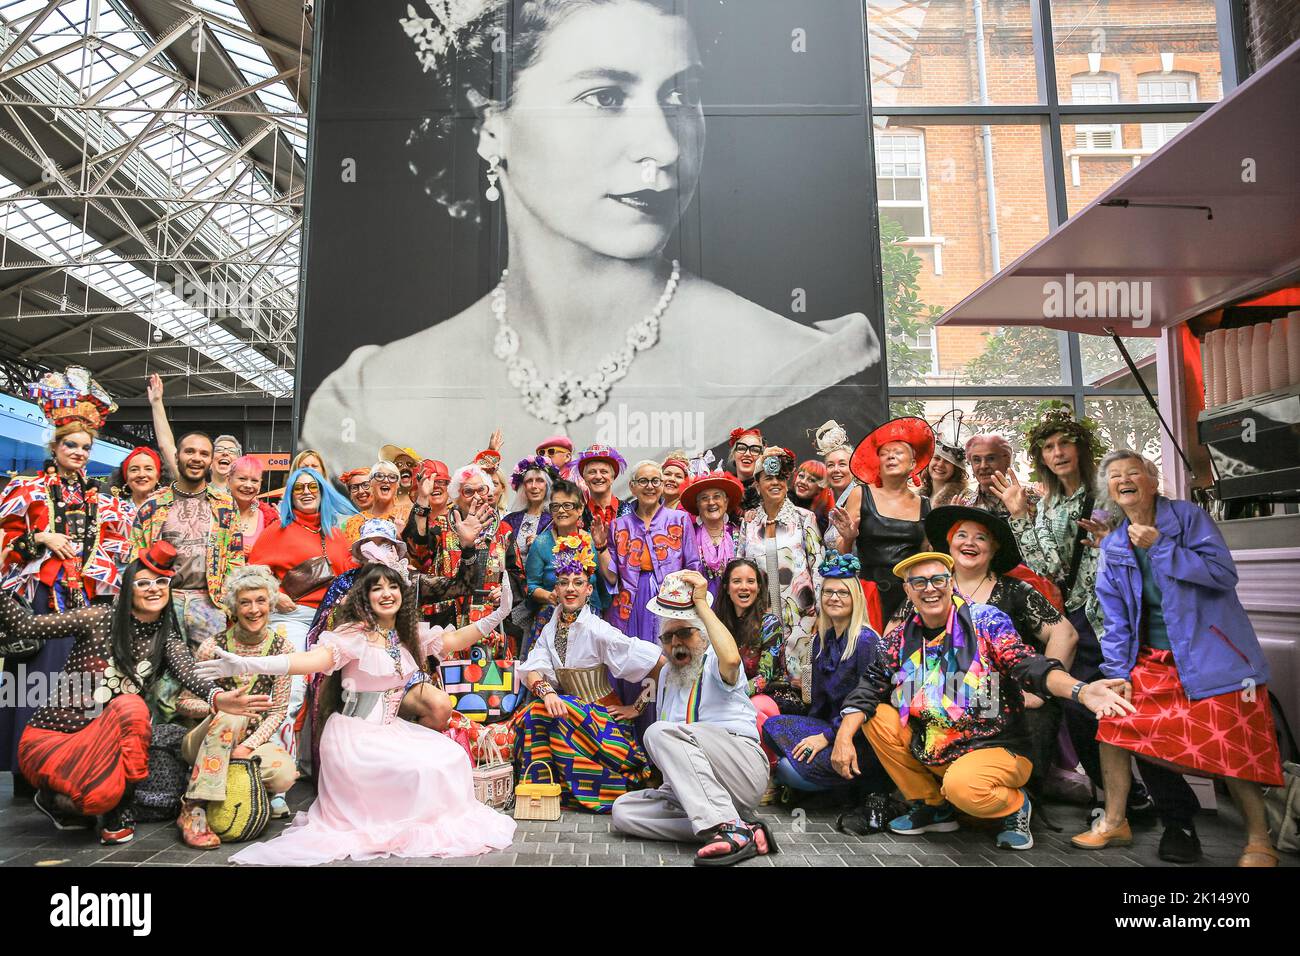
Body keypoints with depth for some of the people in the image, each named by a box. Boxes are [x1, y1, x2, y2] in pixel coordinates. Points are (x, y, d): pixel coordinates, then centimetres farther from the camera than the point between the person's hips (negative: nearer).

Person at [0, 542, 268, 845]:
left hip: (104, 742, 3)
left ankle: (118, 812, -8)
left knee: (132, 706, -29)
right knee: (107, 779, -31)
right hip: (51, 735, -3)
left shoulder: (168, 640, -1)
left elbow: (189, 673, -22)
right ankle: (56, 800, 6)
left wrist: (217, 698, -44)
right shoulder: (99, 619, -8)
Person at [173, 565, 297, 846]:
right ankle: (193, 810, -30)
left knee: (285, 775, -29)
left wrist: (249, 745, -18)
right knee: (232, 715, -36)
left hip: (254, 738, 2)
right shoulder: (213, 646, -11)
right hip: (204, 740, -1)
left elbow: (278, 710, -4)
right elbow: (183, 703, -7)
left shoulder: (282, 648, -6)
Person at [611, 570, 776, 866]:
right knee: (623, 810, -14)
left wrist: (701, 603, -19)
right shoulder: (667, 675, 23)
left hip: (744, 772, -7)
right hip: (689, 790, 8)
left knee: (660, 732, -26)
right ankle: (743, 833, -20)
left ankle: (729, 829, -32)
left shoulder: (714, 664, 1)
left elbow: (731, 659, -27)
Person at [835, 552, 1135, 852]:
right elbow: (868, 689, 2)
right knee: (875, 716, -8)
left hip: (994, 749, -5)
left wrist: (1080, 690, -40)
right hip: (929, 750, 5)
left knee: (961, 784, -35)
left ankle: (1015, 805, 3)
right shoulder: (900, 638, 3)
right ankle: (931, 806, 7)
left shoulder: (985, 620, -8)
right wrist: (843, 738, -13)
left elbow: (1029, 666, -20)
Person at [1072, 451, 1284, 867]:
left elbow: (1224, 572, -18)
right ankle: (1114, 822, 12)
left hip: (1212, 656, -4)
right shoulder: (1112, 547, 7)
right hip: (1153, 659, 5)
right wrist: (1115, 674, 1)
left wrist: (1160, 547, -21)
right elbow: (1115, 622, 8)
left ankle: (1259, 842, 16)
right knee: (1114, 719, -3)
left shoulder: (1188, 517, -5)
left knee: (1230, 748, -6)